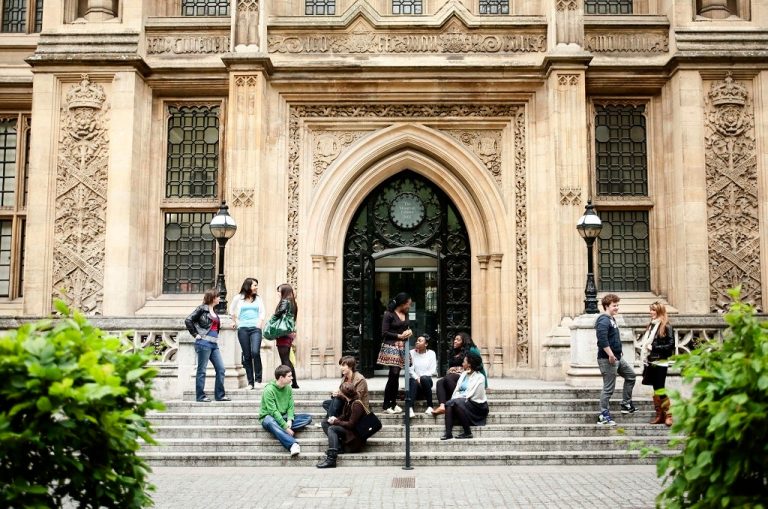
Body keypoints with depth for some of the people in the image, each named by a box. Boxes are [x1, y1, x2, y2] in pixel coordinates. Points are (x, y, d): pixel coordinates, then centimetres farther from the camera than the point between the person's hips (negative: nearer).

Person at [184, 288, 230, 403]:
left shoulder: (214, 311, 17)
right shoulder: (202, 309, -6)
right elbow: (188, 320, -11)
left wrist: (220, 324, 10)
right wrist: (195, 334, -10)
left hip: (214, 344, 8)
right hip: (204, 343, -8)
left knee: (221, 369, 3)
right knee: (202, 370, 0)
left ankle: (220, 395, 9)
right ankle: (200, 396, 6)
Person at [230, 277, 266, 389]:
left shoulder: (258, 298, 12)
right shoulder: (239, 298, 7)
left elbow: (262, 312, 13)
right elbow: (231, 311, 20)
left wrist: (260, 324, 1)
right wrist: (236, 322, 15)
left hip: (255, 329, 0)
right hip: (243, 329, 0)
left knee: (255, 352, -19)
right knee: (247, 356, 1)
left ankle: (258, 379, -9)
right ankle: (250, 382, 7)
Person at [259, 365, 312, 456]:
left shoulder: (288, 388, 2)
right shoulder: (269, 390, -18)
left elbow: (291, 407, 0)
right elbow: (273, 412, -23)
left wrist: (289, 420, -20)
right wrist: (286, 427, -29)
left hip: (283, 417, 6)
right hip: (269, 417, -6)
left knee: (308, 418, -11)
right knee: (270, 423, -43)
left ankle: (282, 432, -28)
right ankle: (293, 444, -56)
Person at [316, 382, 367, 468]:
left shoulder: (356, 405, -21)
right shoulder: (348, 402, 6)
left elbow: (351, 425, -24)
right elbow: (344, 416, 15)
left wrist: (336, 421, -15)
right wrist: (335, 419, -7)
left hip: (355, 434, -10)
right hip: (347, 429, 10)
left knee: (332, 429, -28)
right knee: (325, 422, 5)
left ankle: (331, 459, -39)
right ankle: (338, 447, -12)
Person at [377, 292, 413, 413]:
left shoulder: (406, 314, 12)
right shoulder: (389, 314, -9)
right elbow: (384, 333, -11)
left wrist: (409, 332, 2)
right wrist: (400, 336, -13)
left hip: (401, 347, 7)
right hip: (391, 346, -7)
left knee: (396, 375, 7)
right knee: (394, 374, -13)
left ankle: (393, 403, 13)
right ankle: (386, 405, -5)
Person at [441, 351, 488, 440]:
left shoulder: (479, 377, -8)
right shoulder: (464, 374, 16)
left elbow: (472, 394, -16)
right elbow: (457, 390, 11)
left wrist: (456, 398, -14)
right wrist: (454, 398, -9)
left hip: (477, 405, -6)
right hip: (463, 401, 7)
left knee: (456, 402, -32)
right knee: (448, 403, -22)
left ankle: (467, 432, -24)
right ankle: (448, 432, -33)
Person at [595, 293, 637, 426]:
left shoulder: (612, 319, 14)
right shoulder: (604, 320, -18)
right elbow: (602, 339, -29)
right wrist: (611, 355, -27)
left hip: (618, 357, 10)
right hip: (607, 360, -10)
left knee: (631, 375, 22)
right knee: (608, 388, -5)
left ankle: (626, 405, 30)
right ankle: (603, 416, 3)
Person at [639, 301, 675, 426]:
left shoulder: (666, 327, -8)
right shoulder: (650, 326, 12)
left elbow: (671, 345, -13)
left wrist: (653, 347, -16)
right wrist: (643, 346, 2)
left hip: (660, 363, -7)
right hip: (651, 362, 7)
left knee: (660, 389, -5)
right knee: (656, 389, 9)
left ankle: (668, 415, 6)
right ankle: (659, 415, 16)